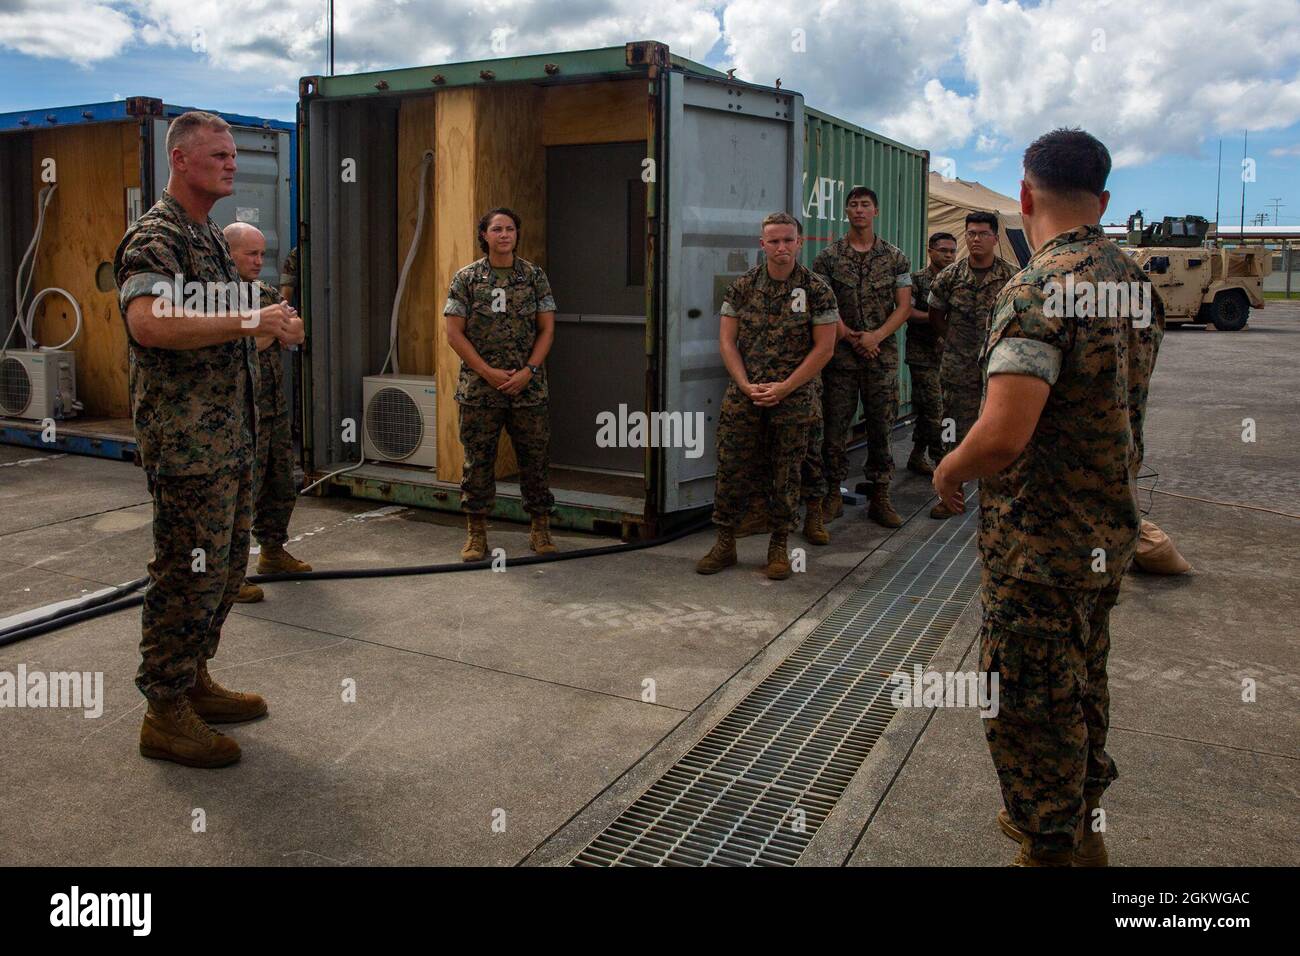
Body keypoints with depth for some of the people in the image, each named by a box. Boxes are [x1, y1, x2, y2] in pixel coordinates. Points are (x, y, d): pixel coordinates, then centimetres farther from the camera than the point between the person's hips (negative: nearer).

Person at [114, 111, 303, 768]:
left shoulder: (211, 237, 18)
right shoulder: (155, 237, -13)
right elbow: (149, 322, -32)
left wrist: (269, 326, 14)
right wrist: (249, 321, -29)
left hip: (231, 436, 10)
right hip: (186, 439, -10)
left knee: (225, 567, 17)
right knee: (188, 575, -3)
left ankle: (193, 683, 31)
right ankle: (164, 714, 10)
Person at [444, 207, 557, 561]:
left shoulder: (535, 276, 5)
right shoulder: (466, 278, 2)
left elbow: (546, 329, 4)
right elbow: (454, 332, -2)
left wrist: (529, 371, -9)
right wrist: (488, 372, -10)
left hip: (528, 387, 1)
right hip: (479, 388, -1)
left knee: (535, 458, 6)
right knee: (478, 461, 4)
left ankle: (541, 531, 18)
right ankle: (476, 534, 14)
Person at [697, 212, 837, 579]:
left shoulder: (816, 290, -2)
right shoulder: (742, 287, 4)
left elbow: (824, 348, -5)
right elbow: (727, 340, 4)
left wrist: (783, 388, -11)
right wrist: (747, 386, -8)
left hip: (793, 399, -2)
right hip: (743, 396, 2)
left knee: (785, 474, 5)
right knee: (732, 470, 3)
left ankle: (779, 548, 17)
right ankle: (724, 543, 15)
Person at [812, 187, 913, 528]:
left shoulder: (895, 258, 7)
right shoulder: (828, 257, 4)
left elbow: (904, 306, 2)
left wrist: (875, 337, -12)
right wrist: (851, 337, -13)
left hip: (882, 354, 1)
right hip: (840, 354, -1)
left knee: (881, 426, 4)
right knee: (835, 425, 2)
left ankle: (880, 497, 12)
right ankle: (834, 494, 13)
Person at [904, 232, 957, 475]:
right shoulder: (917, 280, -4)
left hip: (948, 354, 6)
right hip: (923, 355, -6)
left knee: (926, 409, 10)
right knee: (934, 409, -8)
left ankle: (917, 457, 20)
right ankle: (941, 462, -2)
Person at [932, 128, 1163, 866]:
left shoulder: (1038, 291, -23)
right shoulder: (1137, 282, 5)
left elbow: (1002, 438, -33)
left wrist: (949, 472, -12)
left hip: (1040, 539, -9)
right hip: (1112, 530, 9)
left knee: (1030, 705, 5)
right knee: (1083, 684, 23)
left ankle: (1050, 851, 20)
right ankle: (1082, 826, 41)